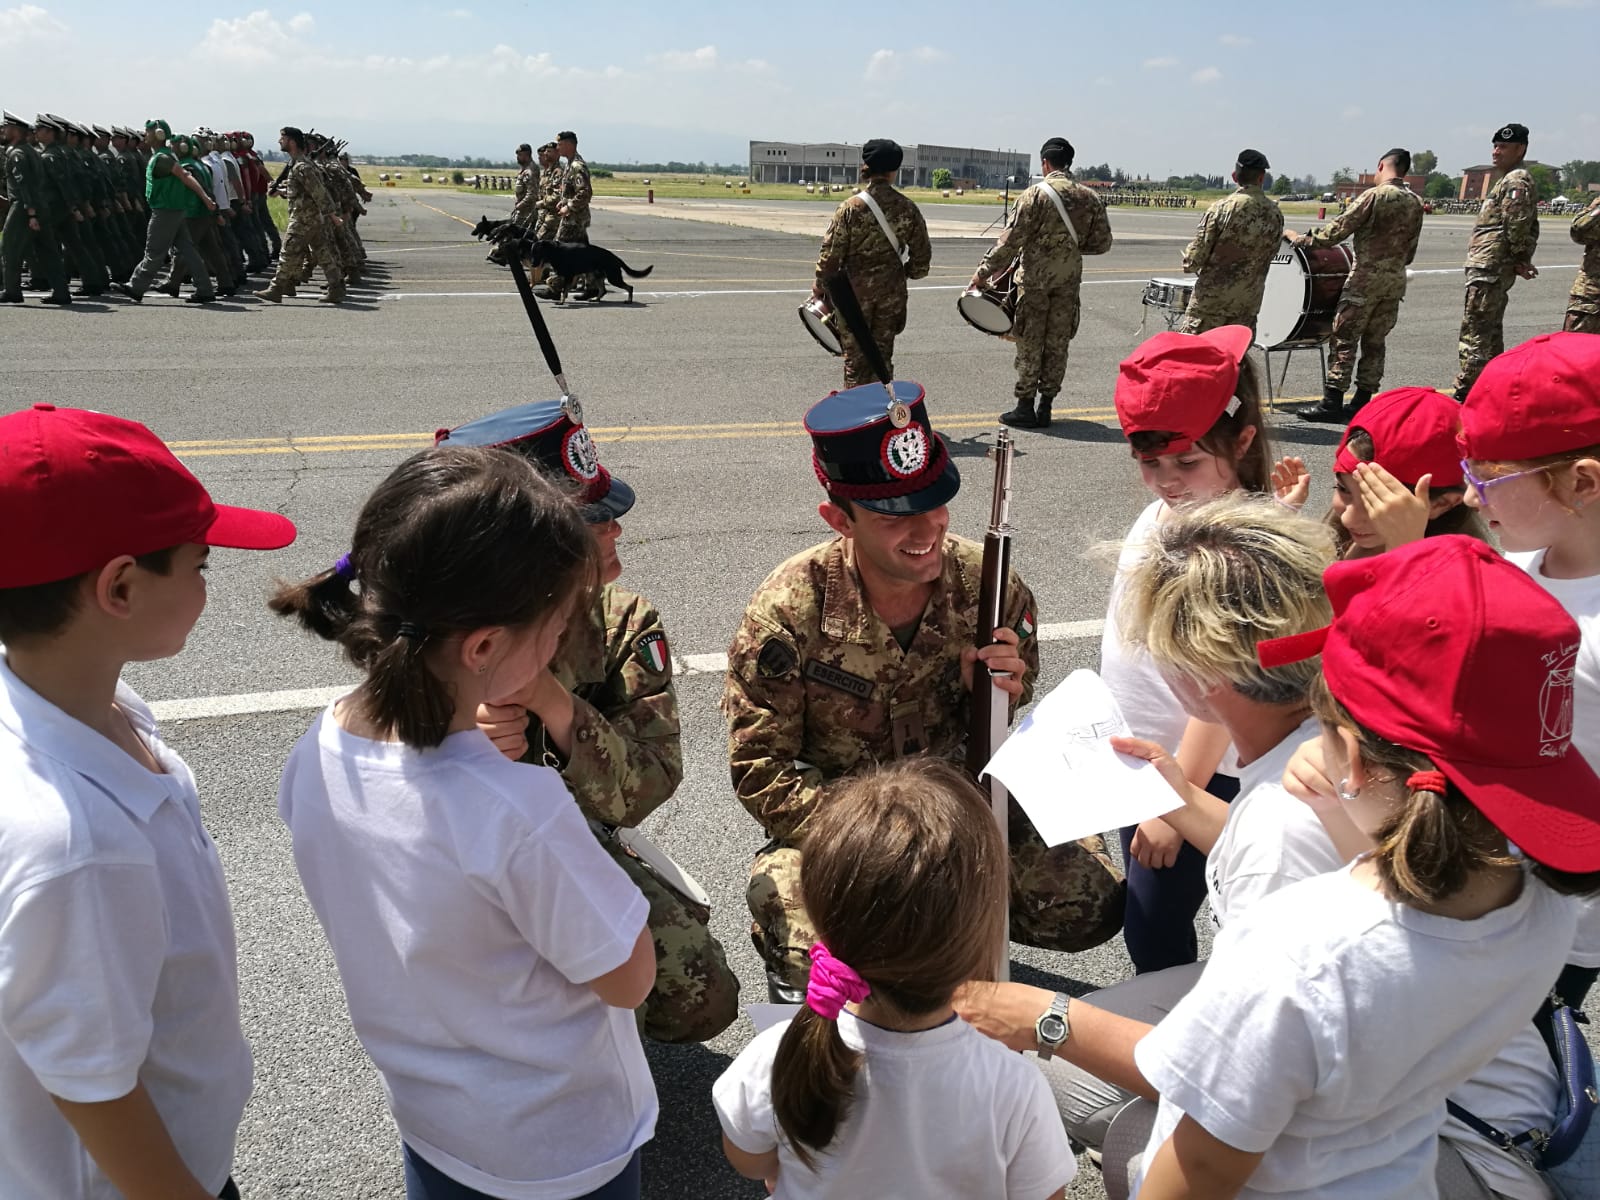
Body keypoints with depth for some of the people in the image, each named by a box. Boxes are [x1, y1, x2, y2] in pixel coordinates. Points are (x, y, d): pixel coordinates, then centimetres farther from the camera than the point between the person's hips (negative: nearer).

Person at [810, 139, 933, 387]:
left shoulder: (850, 208, -12)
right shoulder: (907, 208, -3)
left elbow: (831, 254, -9)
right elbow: (922, 254, 5)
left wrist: (819, 287, 3)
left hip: (855, 290, -3)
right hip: (892, 292, 3)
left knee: (855, 357, 7)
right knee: (883, 356, 13)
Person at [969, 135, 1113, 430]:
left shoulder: (1036, 194, -10)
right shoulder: (1089, 198, 4)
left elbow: (1012, 239, -12)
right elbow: (1102, 243, 7)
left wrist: (984, 271, -5)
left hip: (1034, 278, -4)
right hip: (1069, 280, 4)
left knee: (1029, 342, 3)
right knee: (1057, 343, 9)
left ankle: (1025, 407, 5)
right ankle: (1045, 408, 14)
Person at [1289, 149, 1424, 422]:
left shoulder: (1374, 195, -10)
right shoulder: (1415, 203, 10)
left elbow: (1339, 228, -12)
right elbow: (1410, 250, 13)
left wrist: (1303, 239, -3)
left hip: (1366, 277, -6)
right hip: (1396, 279, 6)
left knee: (1344, 339, -5)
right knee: (1376, 341, 11)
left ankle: (1332, 402, -8)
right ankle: (1361, 403, 14)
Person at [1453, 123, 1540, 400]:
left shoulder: (1516, 181, -10)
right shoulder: (1510, 180, 22)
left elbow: (1518, 224, -21)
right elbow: (1531, 227, 23)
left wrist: (1519, 258, -10)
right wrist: (1523, 260, 12)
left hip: (1489, 268, -11)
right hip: (1494, 269, 11)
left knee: (1474, 331, -12)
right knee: (1490, 331, 15)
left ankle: (1465, 393, -12)